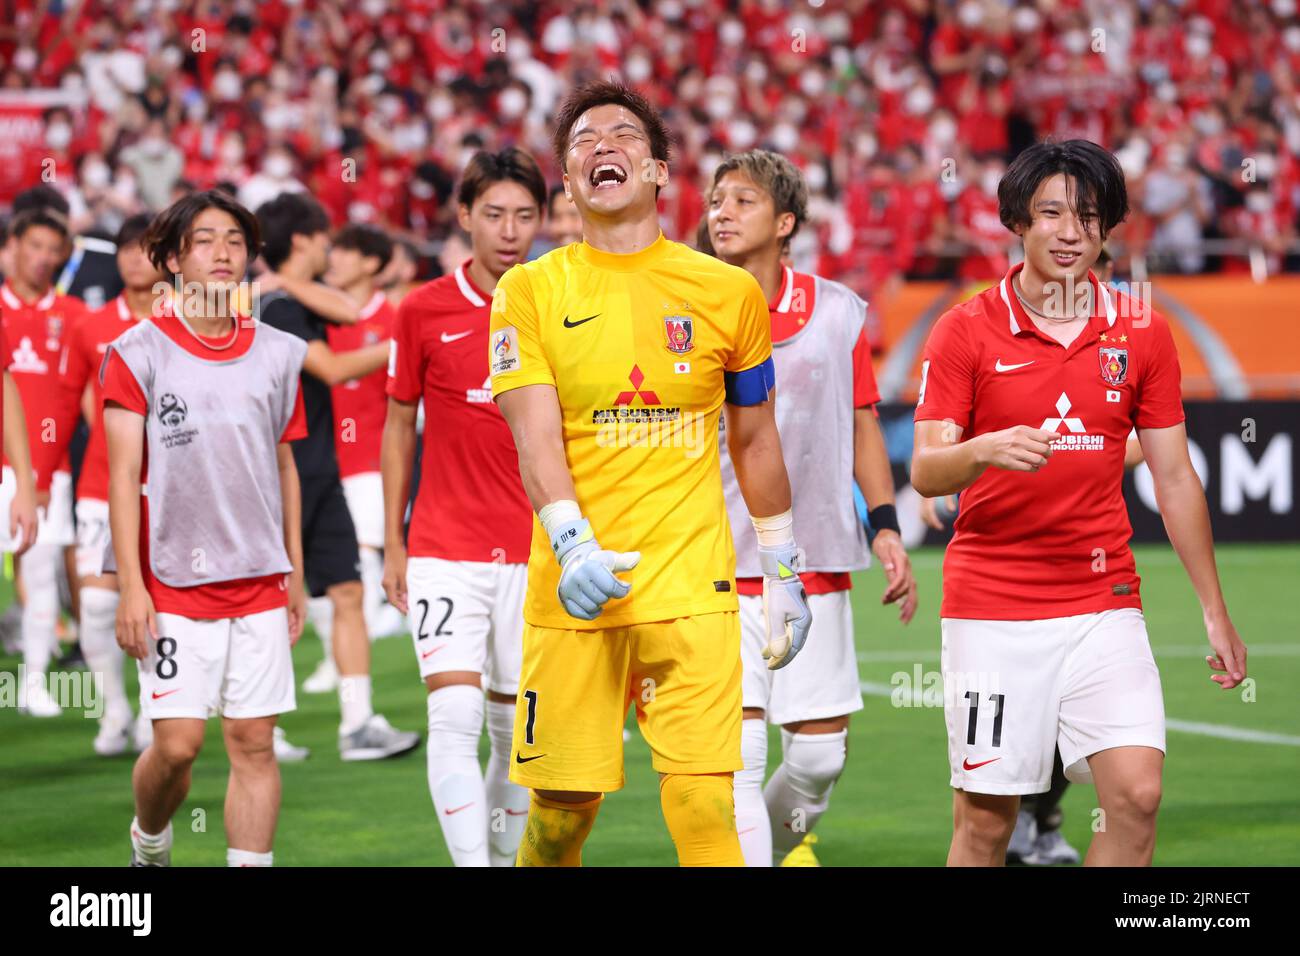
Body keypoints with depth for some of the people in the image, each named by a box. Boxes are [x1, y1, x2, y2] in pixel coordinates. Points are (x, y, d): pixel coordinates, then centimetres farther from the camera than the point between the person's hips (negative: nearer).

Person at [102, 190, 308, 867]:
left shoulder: (278, 354, 9)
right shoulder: (139, 352, -2)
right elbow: (124, 474, -5)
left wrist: (296, 573, 15)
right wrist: (131, 586, -10)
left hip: (260, 582, 3)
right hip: (172, 579, -3)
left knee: (254, 741, -1)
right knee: (177, 743, -4)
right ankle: (149, 845, 25)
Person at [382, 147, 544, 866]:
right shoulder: (425, 311, 0)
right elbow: (399, 425, 9)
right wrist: (393, 543, 8)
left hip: (536, 552, 1)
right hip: (445, 549, -1)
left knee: (516, 727, 8)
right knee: (454, 717, -14)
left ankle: (505, 854, 24)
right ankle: (470, 863, -17)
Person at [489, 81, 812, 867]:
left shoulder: (728, 292, 6)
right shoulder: (531, 291, 3)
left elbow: (756, 442, 16)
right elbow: (536, 441, -7)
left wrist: (784, 574, 17)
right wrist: (573, 546, -23)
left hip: (692, 588, 0)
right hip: (574, 590, 0)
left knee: (704, 806, -12)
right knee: (562, 807, 3)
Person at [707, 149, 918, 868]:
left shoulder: (838, 313, 4)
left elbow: (862, 428, 13)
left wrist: (884, 527, 3)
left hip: (816, 564, 2)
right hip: (718, 570, -2)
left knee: (819, 754, 5)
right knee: (739, 755, -12)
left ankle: (779, 840, 35)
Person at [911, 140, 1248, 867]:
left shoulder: (1143, 335, 5)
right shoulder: (966, 331, -2)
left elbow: (1175, 478, 10)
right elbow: (926, 473, -6)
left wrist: (1215, 612, 8)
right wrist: (984, 449, -29)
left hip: (1104, 602, 2)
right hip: (991, 608, -2)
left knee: (1137, 792, -13)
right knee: (986, 814, 0)